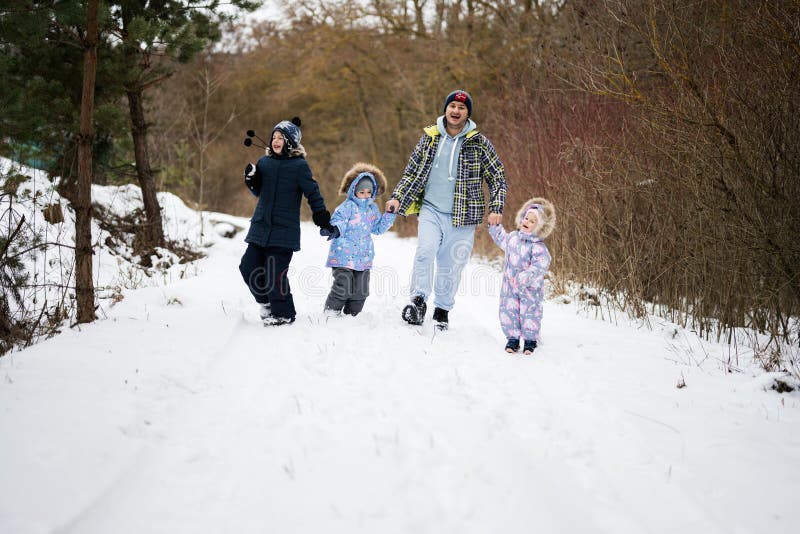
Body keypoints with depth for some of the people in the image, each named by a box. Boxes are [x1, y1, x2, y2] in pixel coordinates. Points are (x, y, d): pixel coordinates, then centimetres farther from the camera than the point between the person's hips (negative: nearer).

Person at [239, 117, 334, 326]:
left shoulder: (299, 165, -5)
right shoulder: (264, 162, 10)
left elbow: (312, 192, -4)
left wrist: (322, 217, -8)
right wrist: (251, 179, 1)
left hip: (284, 229, -6)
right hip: (261, 225, 6)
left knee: (276, 273, -8)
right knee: (249, 266, 4)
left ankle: (283, 313, 6)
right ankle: (265, 301, 26)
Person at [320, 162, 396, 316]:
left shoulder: (373, 209, 13)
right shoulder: (347, 207, -9)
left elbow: (378, 228, 22)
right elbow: (338, 221, -21)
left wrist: (390, 215, 12)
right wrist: (334, 230, -44)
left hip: (363, 259, 7)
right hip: (344, 257, -7)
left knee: (360, 291, 10)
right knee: (342, 288, -10)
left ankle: (352, 316, 24)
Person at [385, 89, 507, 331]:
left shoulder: (479, 143, 0)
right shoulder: (430, 137, 6)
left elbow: (498, 177, 6)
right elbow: (412, 171, 15)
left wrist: (496, 208, -5)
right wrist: (397, 197, 6)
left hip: (461, 217, -1)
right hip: (431, 210, 1)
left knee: (451, 265, 3)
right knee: (425, 252, -22)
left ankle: (443, 309, 20)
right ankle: (419, 301, -18)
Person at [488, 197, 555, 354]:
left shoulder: (538, 247, -17)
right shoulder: (513, 237, 5)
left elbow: (540, 265, -27)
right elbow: (501, 239, 28)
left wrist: (528, 276, -39)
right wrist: (494, 227, 26)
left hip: (530, 288, -5)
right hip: (510, 285, 5)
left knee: (529, 313, 3)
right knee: (508, 311, 5)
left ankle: (530, 341, 18)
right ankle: (513, 339, 18)